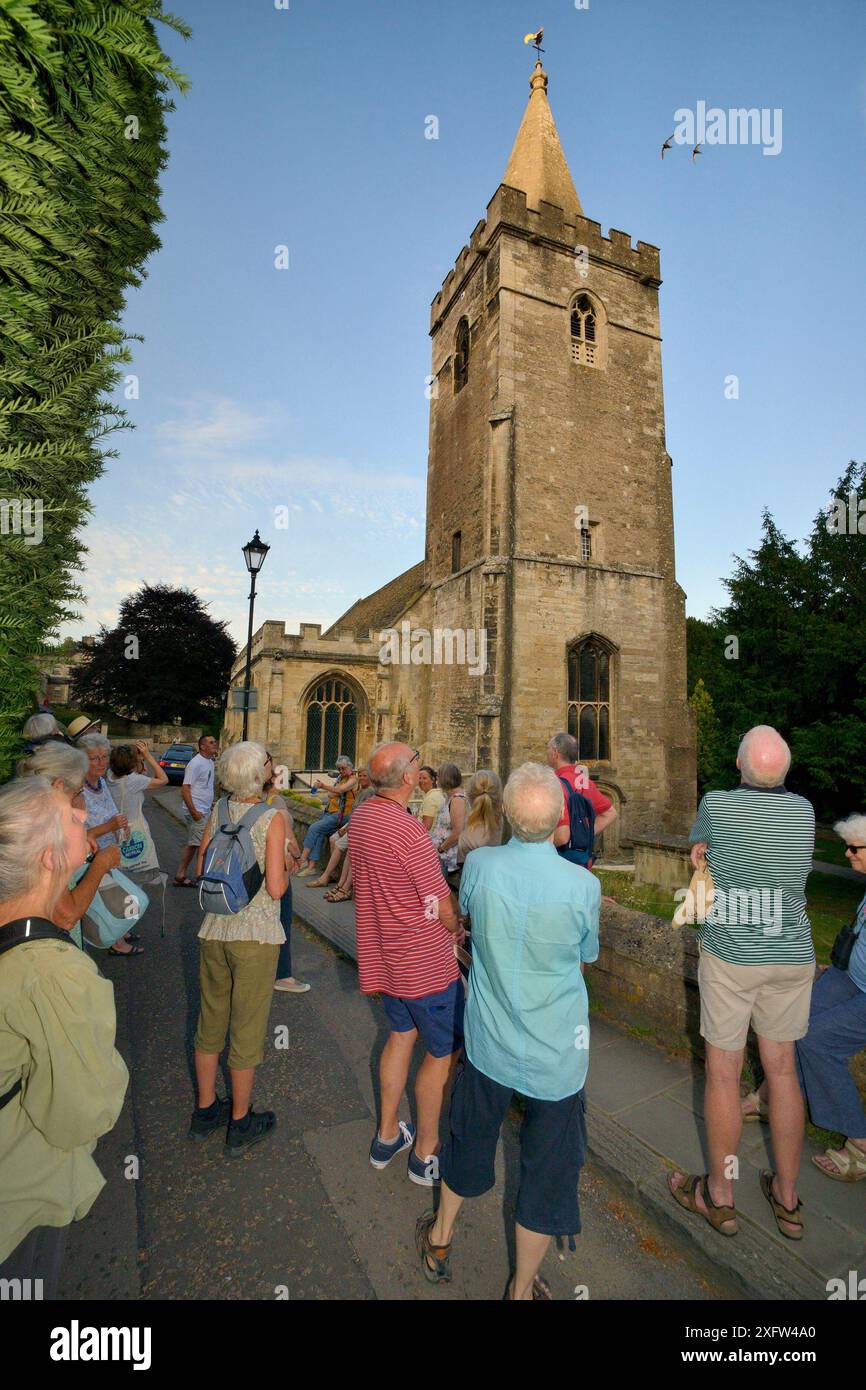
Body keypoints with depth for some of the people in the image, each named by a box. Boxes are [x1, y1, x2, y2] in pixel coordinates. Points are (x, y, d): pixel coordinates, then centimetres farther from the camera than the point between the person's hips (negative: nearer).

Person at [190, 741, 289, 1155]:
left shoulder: (218, 811, -2)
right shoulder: (273, 818, -17)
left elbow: (201, 871, 5)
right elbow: (276, 888, -19)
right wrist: (286, 865, 0)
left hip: (214, 929, 5)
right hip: (255, 934, -5)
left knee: (211, 1021, 21)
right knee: (247, 1028, 11)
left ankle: (205, 1111, 40)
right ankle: (240, 1125, 29)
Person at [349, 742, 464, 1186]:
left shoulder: (361, 817, -3)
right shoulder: (409, 830, -30)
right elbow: (443, 907, -22)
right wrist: (457, 930, 2)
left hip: (383, 954, 8)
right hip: (426, 963, -8)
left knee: (401, 1036, 26)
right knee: (443, 1052, 13)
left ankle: (387, 1135, 40)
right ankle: (425, 1153, 31)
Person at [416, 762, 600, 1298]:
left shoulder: (479, 864, -20)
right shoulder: (584, 885, -24)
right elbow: (586, 958, -4)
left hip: (489, 1041, 3)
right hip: (557, 1052, -2)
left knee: (471, 1139, 27)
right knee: (548, 1170, 22)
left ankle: (440, 1241, 53)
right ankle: (522, 1287, 43)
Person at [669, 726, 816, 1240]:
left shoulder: (717, 804, -16)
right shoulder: (804, 810, -4)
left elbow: (696, 846, 5)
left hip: (730, 956, -4)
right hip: (793, 957, 4)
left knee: (723, 1073, 10)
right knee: (782, 1068, 17)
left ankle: (720, 1196, 27)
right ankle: (788, 1200, 33)